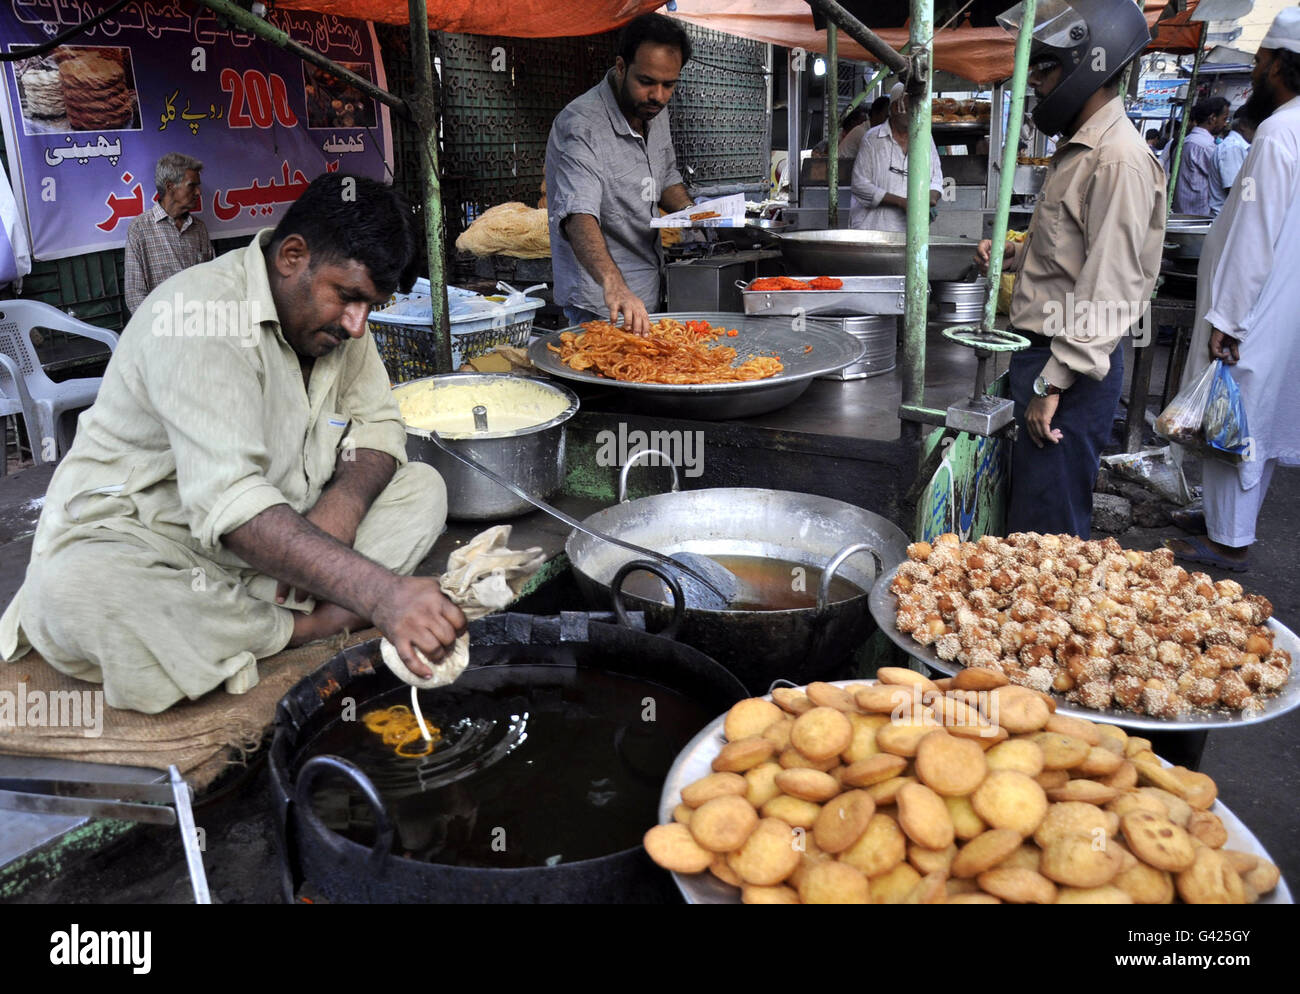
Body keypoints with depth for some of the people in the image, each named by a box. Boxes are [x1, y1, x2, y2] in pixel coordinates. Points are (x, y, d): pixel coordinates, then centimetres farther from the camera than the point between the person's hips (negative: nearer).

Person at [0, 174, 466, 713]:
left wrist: (340, 509, -20)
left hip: (268, 544, 7)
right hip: (142, 538, -6)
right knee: (73, 590, -38)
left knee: (423, 485, -6)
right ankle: (310, 624, -21)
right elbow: (230, 506, -38)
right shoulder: (199, 315, -26)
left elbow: (378, 425, 4)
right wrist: (378, 589, -47)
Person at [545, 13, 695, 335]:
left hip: (648, 292, 8)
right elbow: (579, 217, -38)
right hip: (600, 304, -8)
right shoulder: (580, 126, -22)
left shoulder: (654, 113, 4)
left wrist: (689, 211, 0)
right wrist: (614, 285, -54)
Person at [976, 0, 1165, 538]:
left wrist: (1053, 382, -23)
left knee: (1048, 530, -2)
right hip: (1041, 352, 10)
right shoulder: (1077, 149, 15)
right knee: (1024, 505, 19)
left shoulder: (1119, 159, -17)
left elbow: (1107, 287, -22)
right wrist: (1012, 255, 9)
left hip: (1073, 370, -10)